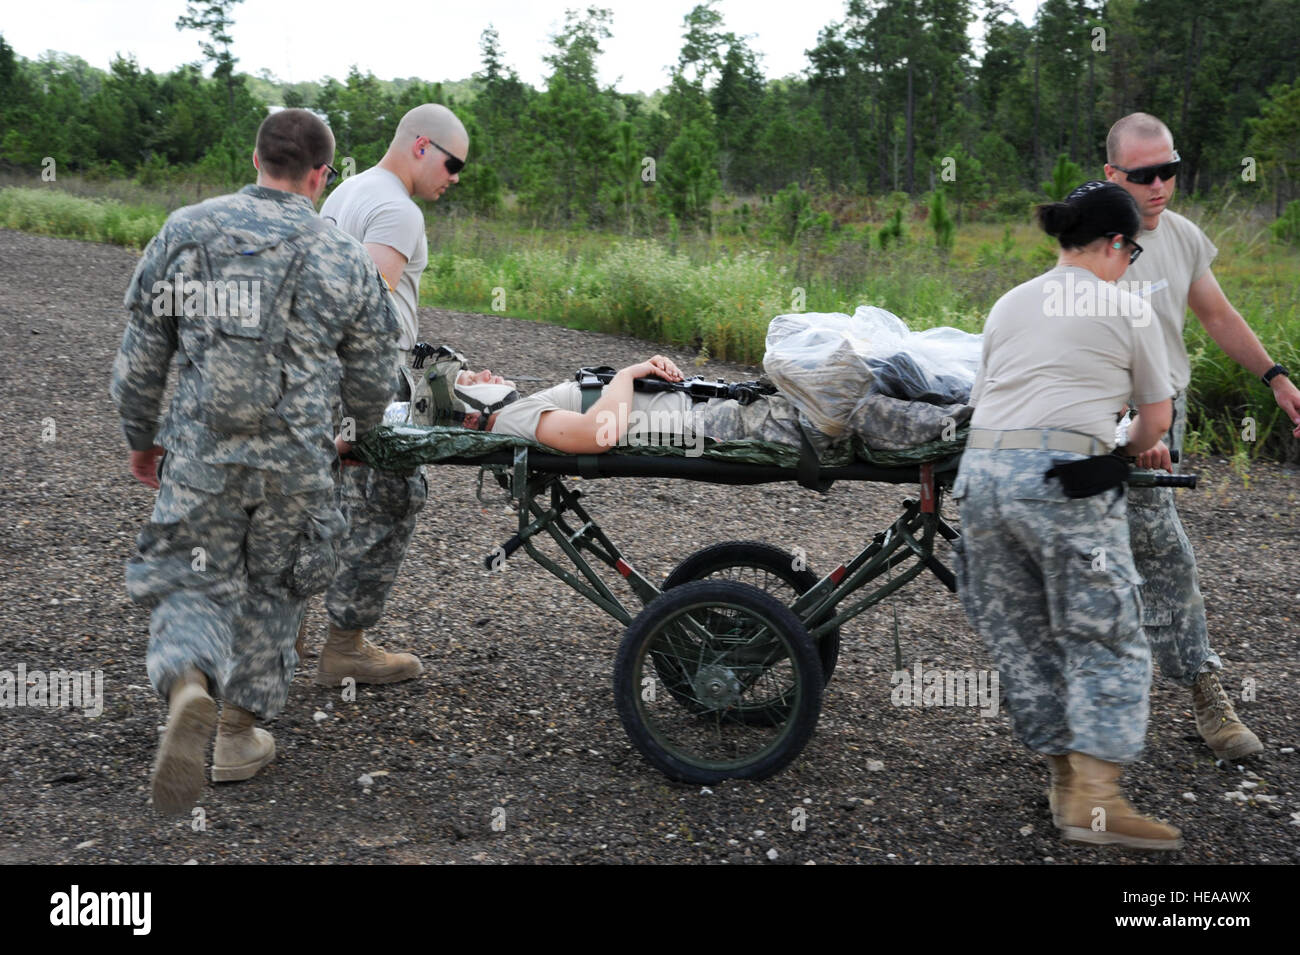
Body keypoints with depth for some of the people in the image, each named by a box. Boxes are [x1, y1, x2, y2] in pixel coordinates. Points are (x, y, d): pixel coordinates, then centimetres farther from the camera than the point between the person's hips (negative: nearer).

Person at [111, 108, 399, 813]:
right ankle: (239, 736, 25)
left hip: (198, 455, 0)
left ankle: (187, 683, -21)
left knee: (192, 587, 10)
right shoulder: (345, 259, -1)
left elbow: (140, 354, 5)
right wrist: (363, 432, 28)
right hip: (296, 463, 0)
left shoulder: (183, 232, 1)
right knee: (271, 592, 17)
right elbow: (371, 379, 7)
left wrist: (140, 436, 20)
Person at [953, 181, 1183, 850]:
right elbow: (1157, 417, 14)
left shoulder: (1008, 305, 20)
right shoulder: (1126, 310, 7)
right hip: (1064, 478, -5)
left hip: (981, 468, 5)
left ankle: (1065, 777, 21)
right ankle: (1096, 796, -6)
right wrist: (1133, 451, 36)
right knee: (1107, 641, 2)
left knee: (1018, 637, 14)